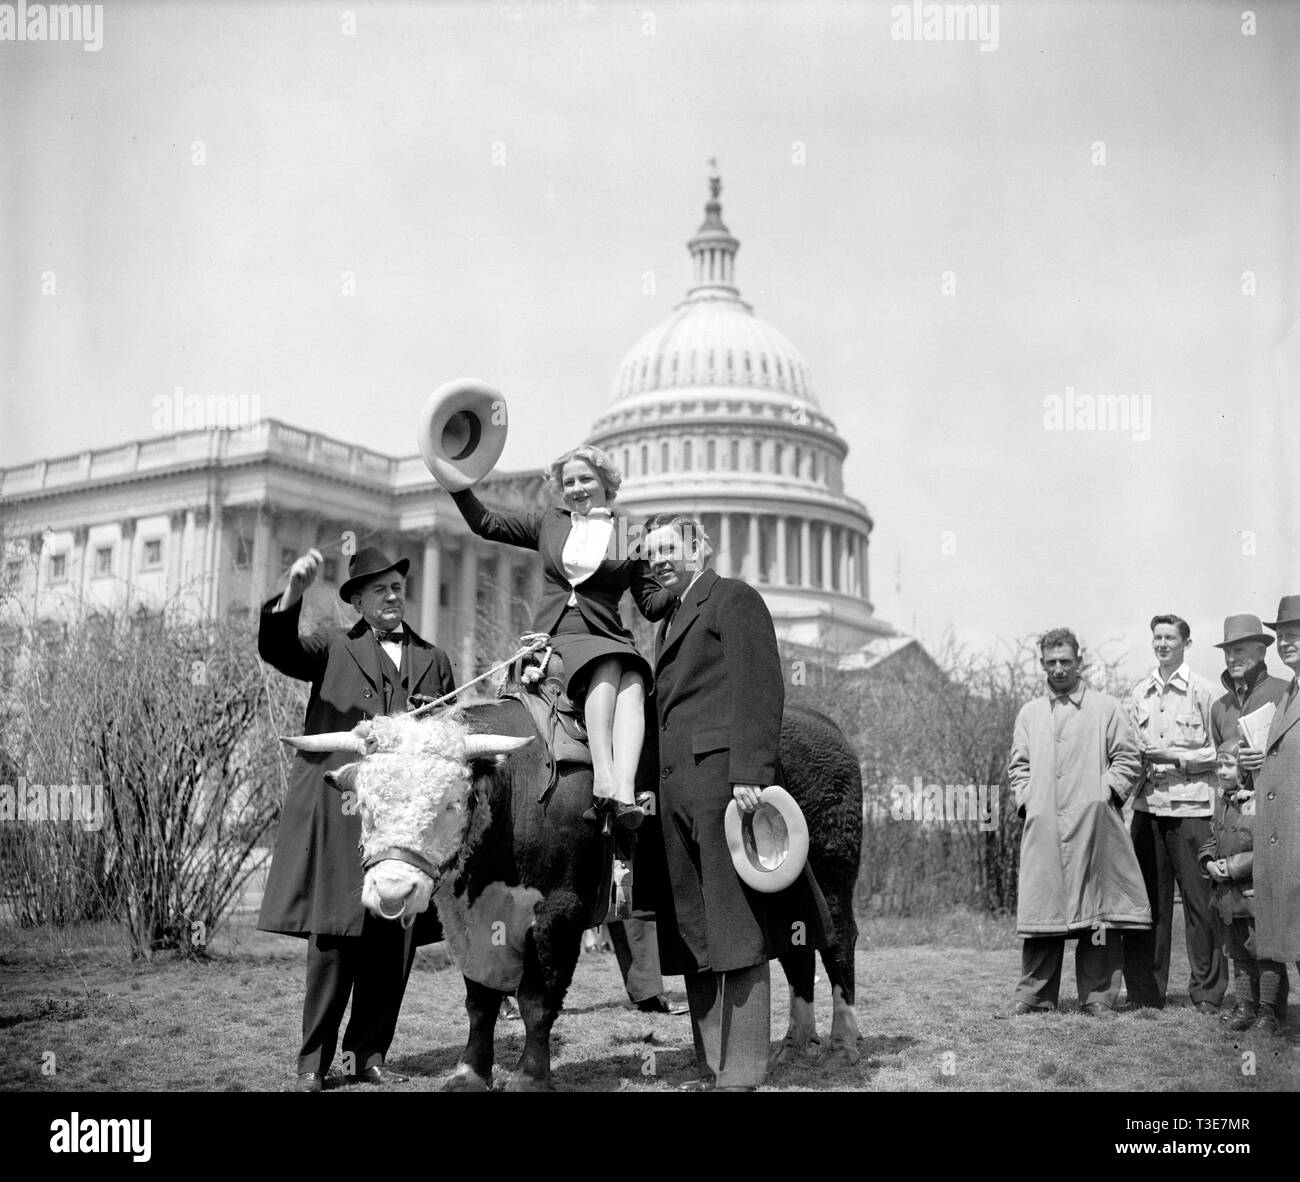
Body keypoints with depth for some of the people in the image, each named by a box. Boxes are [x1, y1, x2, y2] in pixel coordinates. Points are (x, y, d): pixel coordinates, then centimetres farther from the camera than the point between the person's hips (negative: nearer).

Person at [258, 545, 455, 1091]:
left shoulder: (434, 661, 19)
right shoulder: (333, 649, 11)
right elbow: (275, 649, -8)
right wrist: (292, 594, -26)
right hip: (338, 816, -3)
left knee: (395, 942, 2)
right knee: (334, 938, -5)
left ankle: (369, 1053, 12)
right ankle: (314, 1060, 3)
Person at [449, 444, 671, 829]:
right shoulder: (549, 524, 21)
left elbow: (652, 603, 8)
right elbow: (485, 523, 23)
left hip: (607, 636, 0)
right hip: (555, 635, 0)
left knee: (632, 684, -34)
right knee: (608, 669, -34)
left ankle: (624, 791, -51)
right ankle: (602, 780, -46)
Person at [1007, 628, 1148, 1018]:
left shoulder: (1105, 708, 8)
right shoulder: (1029, 713, 18)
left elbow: (1127, 758, 5)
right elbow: (1018, 763, 20)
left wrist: (1104, 794, -6)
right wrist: (1026, 799, 5)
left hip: (1092, 823, -2)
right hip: (1043, 825, 2)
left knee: (1096, 911, -3)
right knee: (1042, 908, 0)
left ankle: (1097, 996, 2)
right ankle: (1035, 996, 4)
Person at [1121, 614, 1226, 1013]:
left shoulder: (1203, 692, 1)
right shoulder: (1138, 694, 13)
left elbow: (1220, 751, -1)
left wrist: (1178, 757, -12)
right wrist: (1140, 761, -3)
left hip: (1191, 804, -4)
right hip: (1148, 804, 4)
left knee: (1199, 898, -2)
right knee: (1148, 898, 4)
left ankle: (1207, 992, 7)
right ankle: (1145, 992, 10)